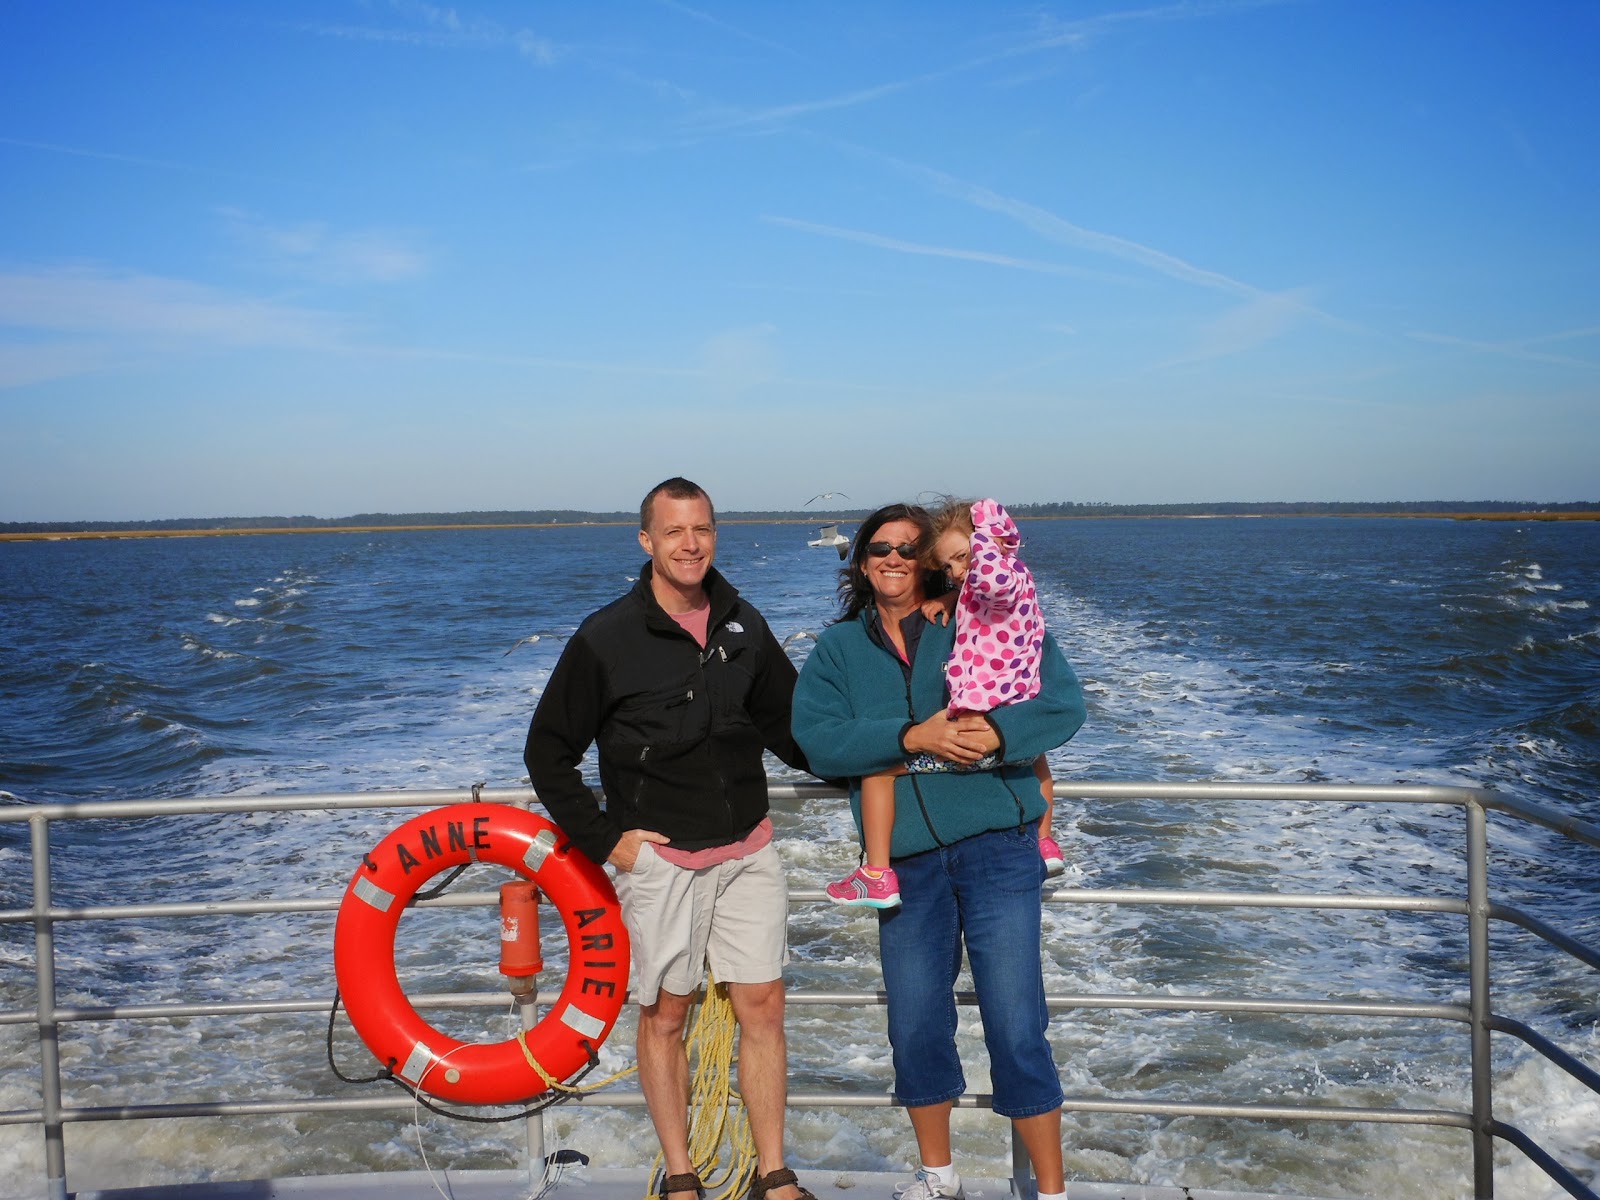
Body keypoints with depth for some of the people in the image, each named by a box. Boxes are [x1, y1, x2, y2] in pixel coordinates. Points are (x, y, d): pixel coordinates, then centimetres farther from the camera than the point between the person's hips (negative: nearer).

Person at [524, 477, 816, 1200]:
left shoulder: (744, 625, 6)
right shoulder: (606, 639, -7)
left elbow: (787, 725, 18)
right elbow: (548, 751, -1)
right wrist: (604, 840, -4)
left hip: (749, 850, 3)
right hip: (659, 858, -3)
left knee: (762, 1008, 4)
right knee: (665, 1014, 6)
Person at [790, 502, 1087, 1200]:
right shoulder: (837, 649, 11)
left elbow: (1063, 700, -4)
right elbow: (817, 739, -6)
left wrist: (998, 734, -21)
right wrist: (912, 737, -18)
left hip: (996, 846, -3)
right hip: (906, 861, 3)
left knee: (1016, 1029, -3)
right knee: (915, 1030, 12)